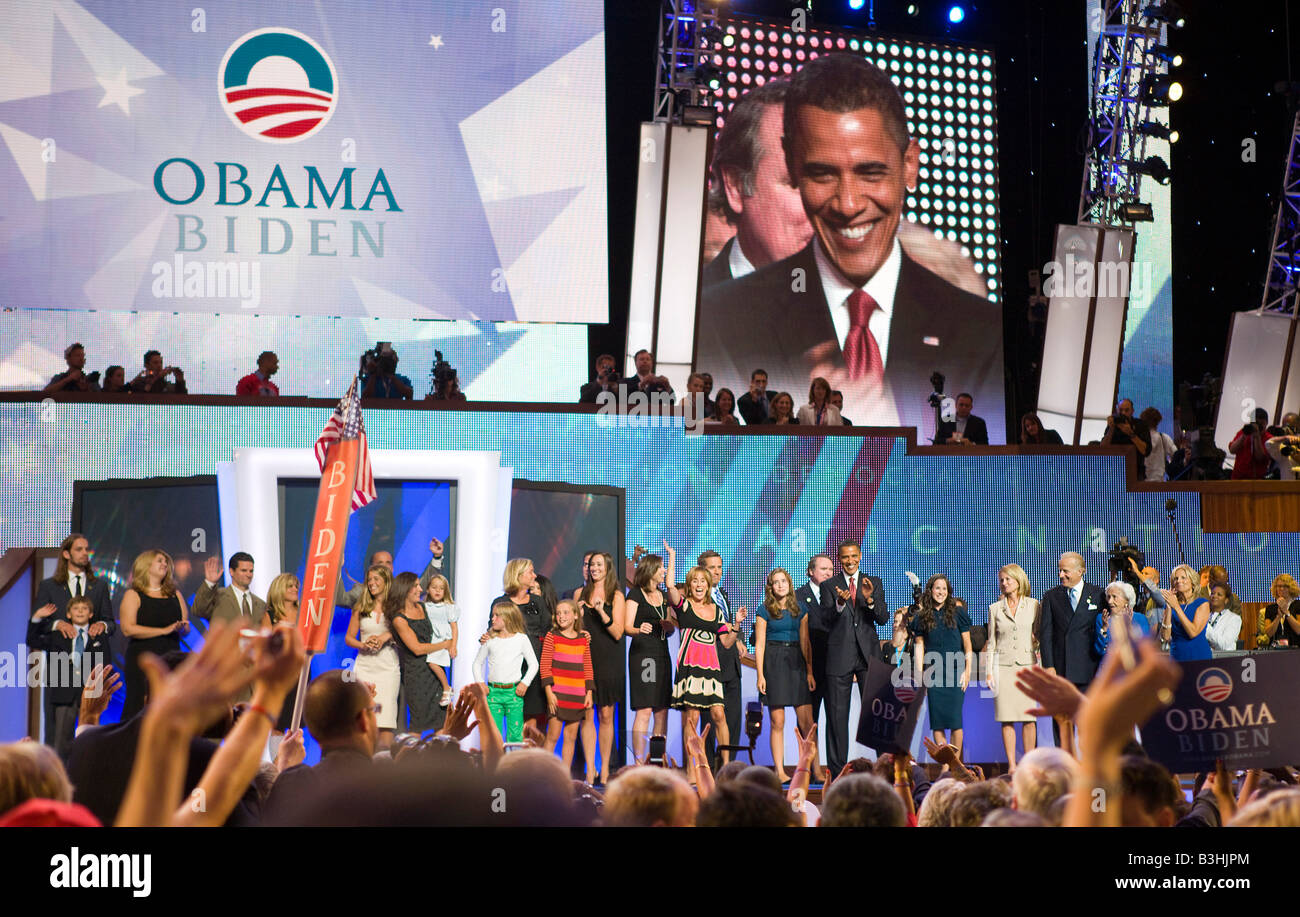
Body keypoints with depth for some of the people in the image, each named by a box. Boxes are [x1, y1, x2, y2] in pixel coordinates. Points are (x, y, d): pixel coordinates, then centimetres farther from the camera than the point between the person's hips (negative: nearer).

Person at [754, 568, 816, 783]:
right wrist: (760, 675, -8)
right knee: (777, 722, -2)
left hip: (796, 662, 3)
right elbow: (759, 645, 0)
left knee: (807, 721, -3)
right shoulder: (764, 610, 3)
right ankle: (780, 771, 1)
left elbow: (805, 642, 11)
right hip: (773, 664, -3)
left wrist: (810, 671, 4)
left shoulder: (800, 609, 12)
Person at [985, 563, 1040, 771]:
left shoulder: (1033, 605, 6)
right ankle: (1012, 765, 1)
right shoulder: (995, 609, 9)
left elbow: (1039, 635, 9)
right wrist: (989, 671, 4)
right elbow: (991, 642, 11)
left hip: (1027, 665, -1)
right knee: (1007, 719, -2)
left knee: (1029, 718, -4)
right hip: (1003, 666, 1)